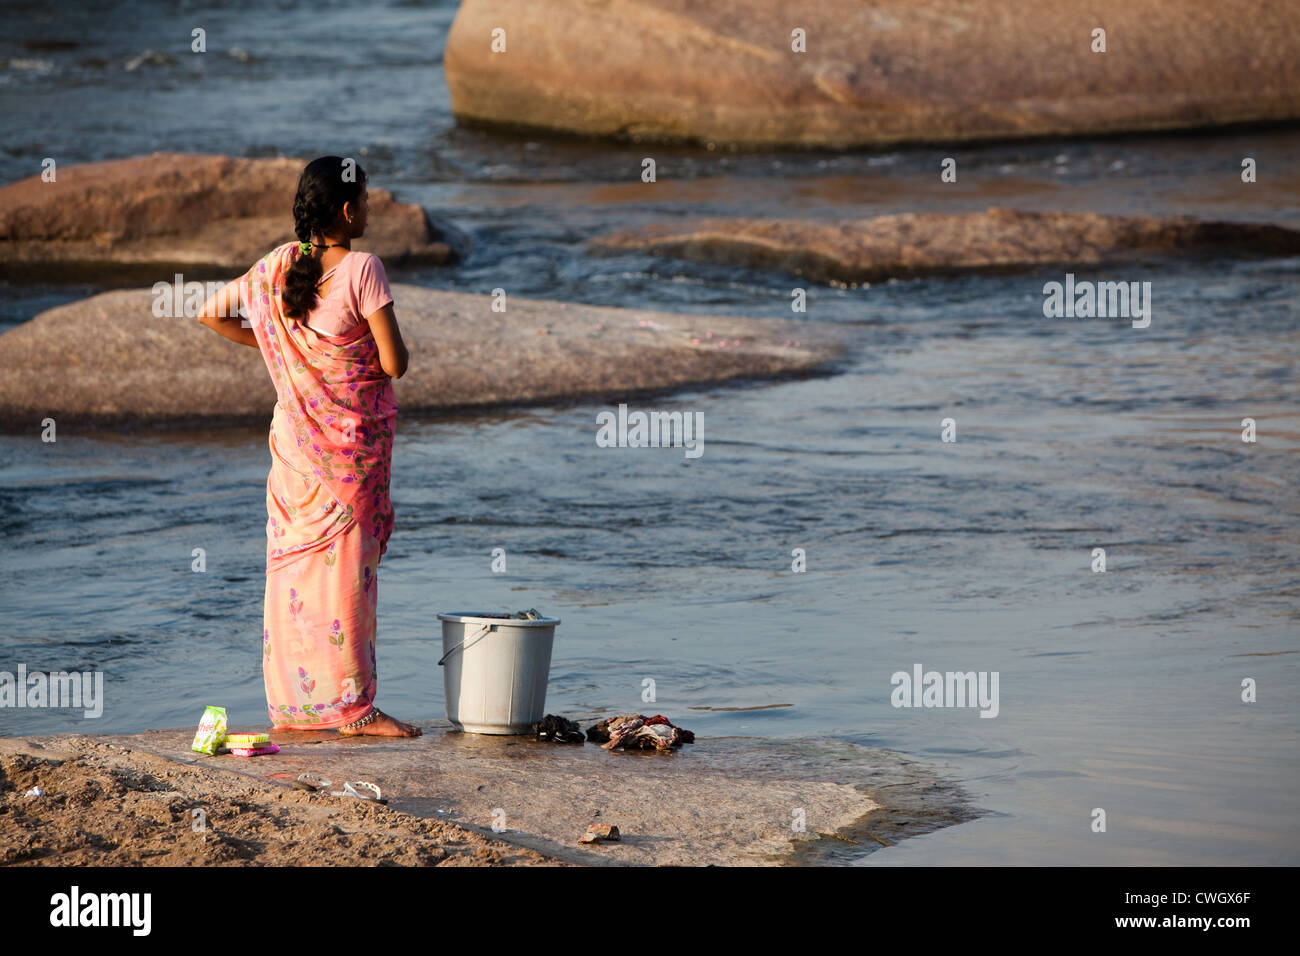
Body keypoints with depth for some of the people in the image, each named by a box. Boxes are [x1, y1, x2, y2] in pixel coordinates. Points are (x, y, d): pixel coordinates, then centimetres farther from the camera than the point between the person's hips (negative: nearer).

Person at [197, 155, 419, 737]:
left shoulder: (277, 267, 1)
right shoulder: (362, 270, -17)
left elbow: (210, 314, 10)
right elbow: (394, 363, -18)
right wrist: (390, 345, 4)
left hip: (295, 440, 6)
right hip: (353, 440, -5)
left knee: (294, 563, 10)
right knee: (345, 566, -1)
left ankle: (290, 704, 14)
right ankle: (353, 707, 2)